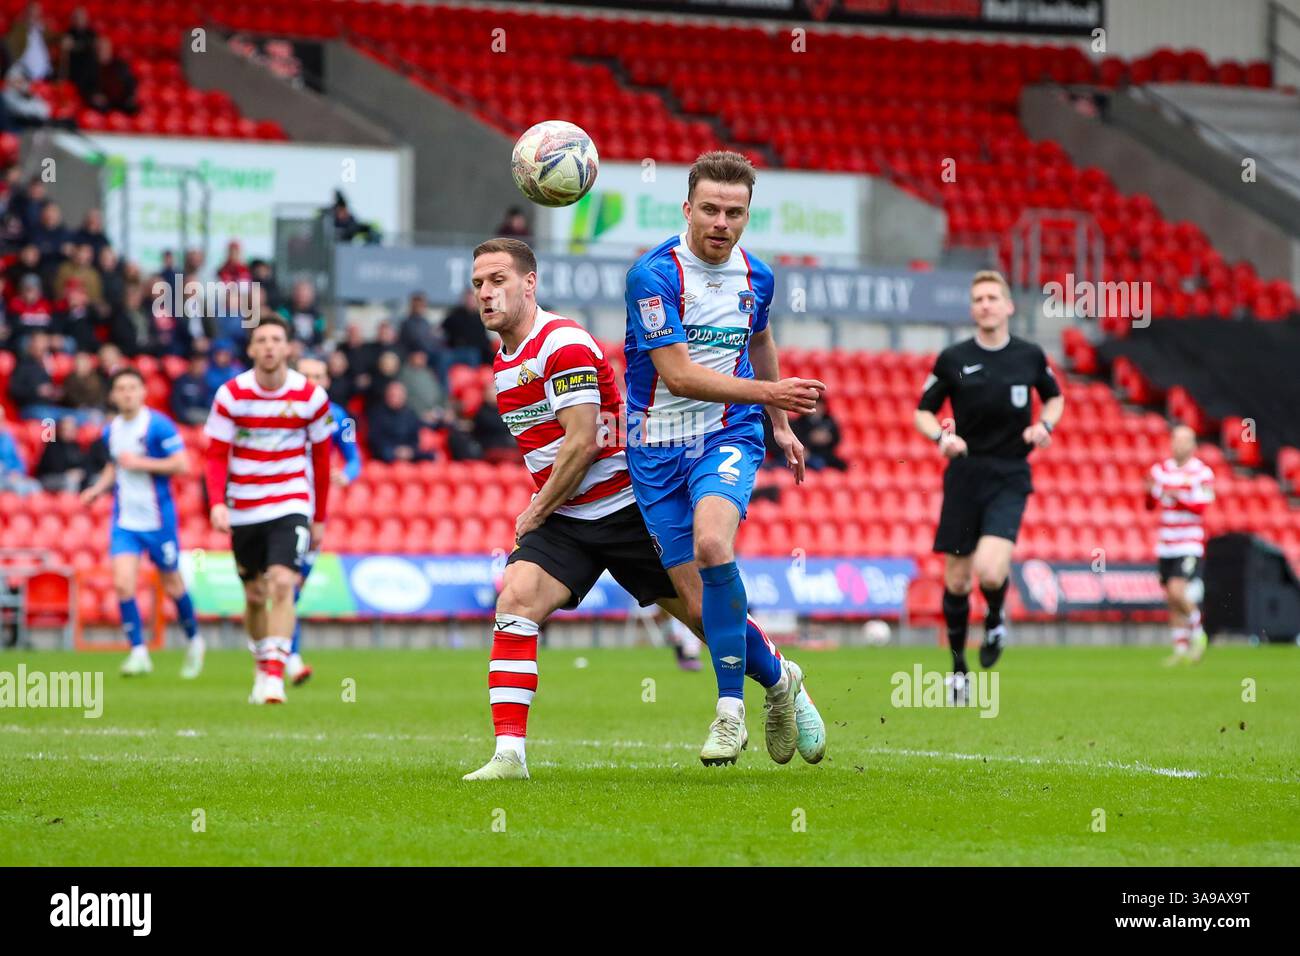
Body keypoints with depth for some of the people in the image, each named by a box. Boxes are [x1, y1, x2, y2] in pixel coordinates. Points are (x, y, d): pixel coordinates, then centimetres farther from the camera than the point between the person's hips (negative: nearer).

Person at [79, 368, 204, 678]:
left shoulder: (158, 425, -12)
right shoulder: (111, 430, 7)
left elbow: (182, 464, -16)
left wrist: (141, 463, -19)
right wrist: (98, 488, 8)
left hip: (158, 519, -4)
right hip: (125, 521, 4)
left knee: (172, 585, 8)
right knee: (122, 584, -12)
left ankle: (194, 641, 32)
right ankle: (138, 652, -6)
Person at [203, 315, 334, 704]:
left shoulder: (311, 396, -5)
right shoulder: (231, 395, -6)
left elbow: (321, 459, 6)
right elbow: (217, 456, -3)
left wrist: (320, 518, 9)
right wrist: (217, 503, -19)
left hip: (291, 506, -2)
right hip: (243, 510, 2)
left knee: (282, 584, -20)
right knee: (254, 595, 11)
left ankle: (275, 675, -22)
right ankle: (262, 667, 33)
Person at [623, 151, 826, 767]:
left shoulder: (755, 277, 4)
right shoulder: (654, 275, -14)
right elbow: (677, 374, -21)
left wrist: (781, 426, 30)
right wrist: (766, 393, -28)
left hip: (728, 436, 1)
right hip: (659, 446, -1)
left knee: (711, 541, -30)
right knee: (704, 605, -4)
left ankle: (731, 706, -22)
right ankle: (779, 680, 25)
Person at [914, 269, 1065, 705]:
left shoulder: (1029, 356, 2)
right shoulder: (953, 358, 0)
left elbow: (1055, 397, 20)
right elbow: (922, 412, 7)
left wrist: (1045, 425, -1)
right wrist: (942, 437, -13)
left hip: (1009, 478, -1)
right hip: (965, 475, 1)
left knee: (990, 571, -22)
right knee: (956, 581, 4)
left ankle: (995, 621, 12)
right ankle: (958, 668, 22)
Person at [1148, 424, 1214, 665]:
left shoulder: (1202, 472, -4)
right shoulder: (1160, 470, 9)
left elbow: (1201, 507, -13)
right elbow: (1150, 505, 5)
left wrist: (1178, 497, -29)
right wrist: (1151, 491, -16)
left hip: (1190, 545, -5)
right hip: (1165, 546, 5)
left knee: (1177, 591, -19)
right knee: (1171, 600, 6)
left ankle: (1198, 635, 1)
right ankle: (1180, 649, 15)